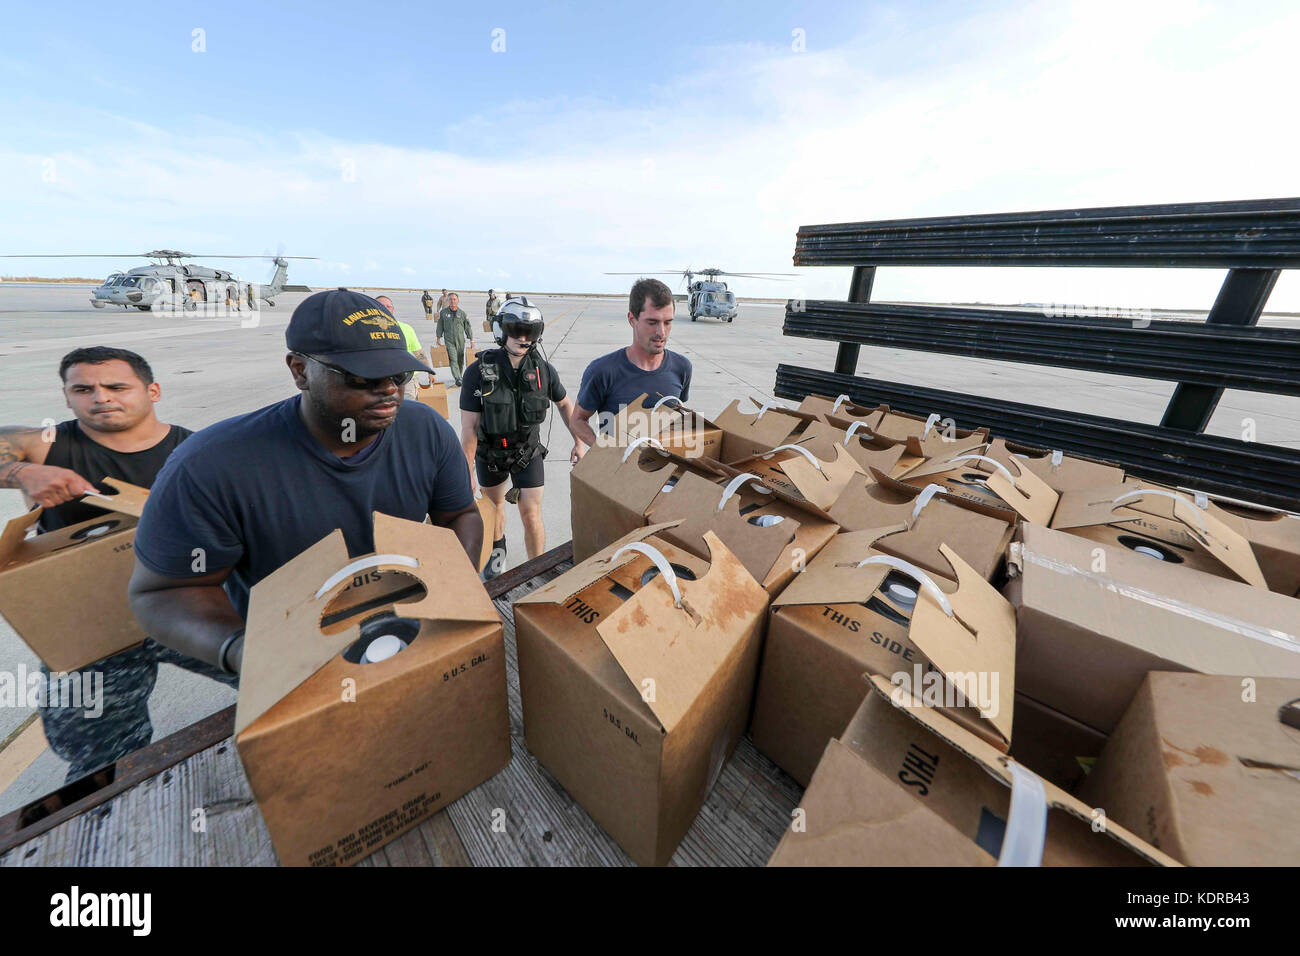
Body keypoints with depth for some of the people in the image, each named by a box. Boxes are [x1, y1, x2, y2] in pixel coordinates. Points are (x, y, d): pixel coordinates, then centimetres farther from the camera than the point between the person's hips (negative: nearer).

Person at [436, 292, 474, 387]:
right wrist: (439, 338, 5)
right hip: (449, 340, -1)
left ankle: (460, 375, 28)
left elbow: (467, 327, 7)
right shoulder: (443, 313, 3)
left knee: (460, 359, 9)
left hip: (460, 340, 1)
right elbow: (440, 326, 9)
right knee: (453, 359, -12)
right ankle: (457, 379, -19)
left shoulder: (462, 313, 4)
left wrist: (471, 339, 3)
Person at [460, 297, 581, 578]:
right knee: (493, 505, 22)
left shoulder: (543, 370, -14)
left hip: (528, 453, 0)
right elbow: (469, 428, -17)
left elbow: (565, 403, 5)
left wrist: (578, 442, 3)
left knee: (531, 516, -5)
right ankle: (498, 550, 52)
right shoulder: (479, 371, -19)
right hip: (490, 454, 1)